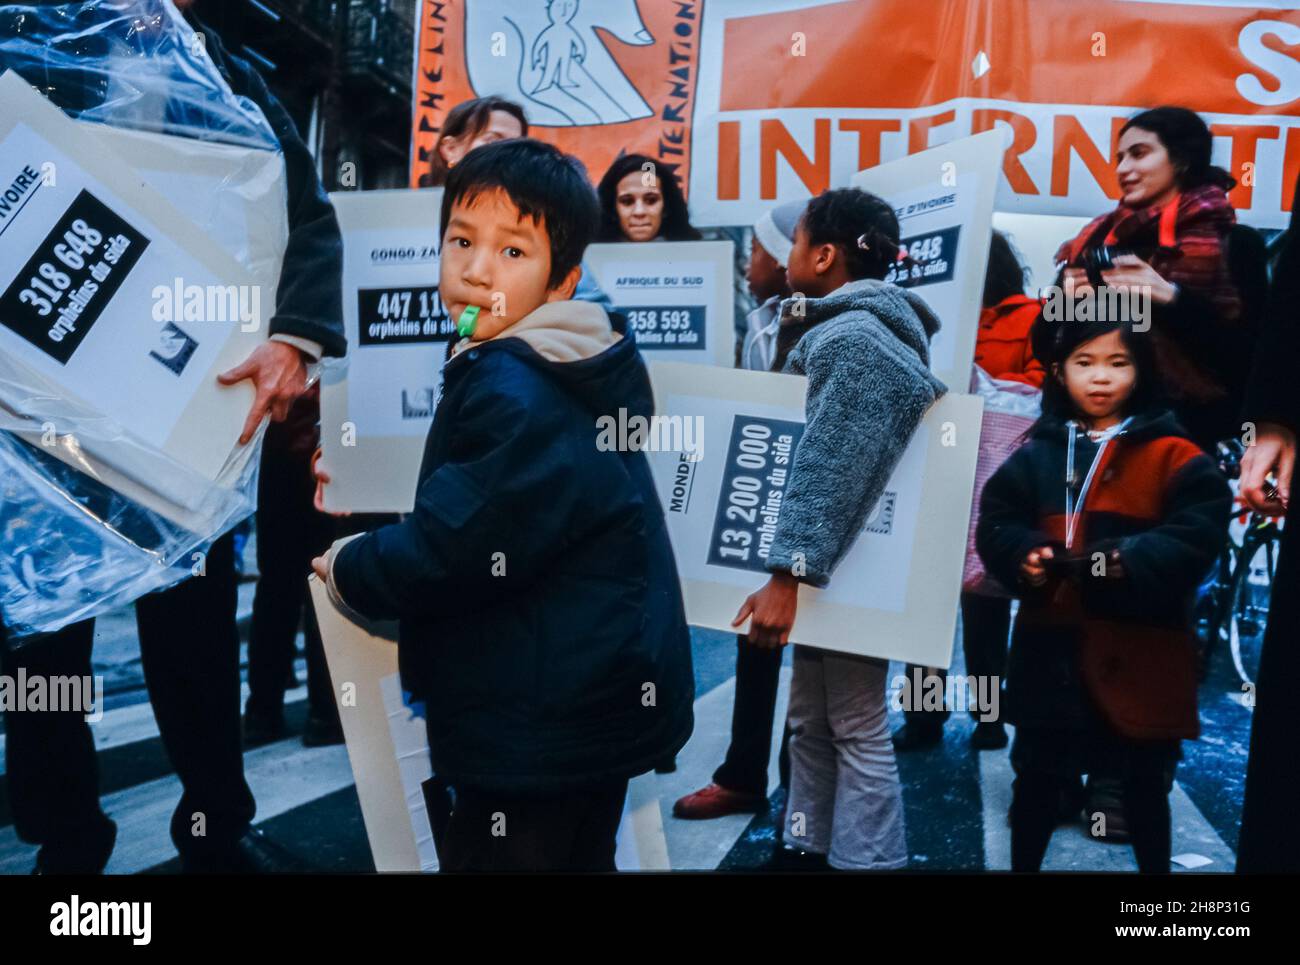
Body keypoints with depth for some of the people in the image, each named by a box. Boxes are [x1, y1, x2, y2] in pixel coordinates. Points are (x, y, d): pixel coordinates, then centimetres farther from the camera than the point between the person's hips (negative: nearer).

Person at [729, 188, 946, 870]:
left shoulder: (853, 337, -18)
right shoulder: (850, 329, 14)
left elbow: (827, 469, -25)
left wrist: (789, 572, -28)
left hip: (852, 565, -10)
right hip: (833, 561, 10)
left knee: (856, 726, 0)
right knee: (810, 719, 17)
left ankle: (865, 859, 12)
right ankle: (811, 848, 30)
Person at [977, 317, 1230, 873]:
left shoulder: (1172, 455, -3)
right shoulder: (1037, 454, 7)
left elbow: (1196, 535, -12)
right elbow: (995, 524, 4)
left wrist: (1128, 561, -27)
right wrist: (1023, 557, -16)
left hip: (1138, 653, -3)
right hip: (1050, 648, 3)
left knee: (1144, 786, 13)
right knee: (1036, 777, 16)